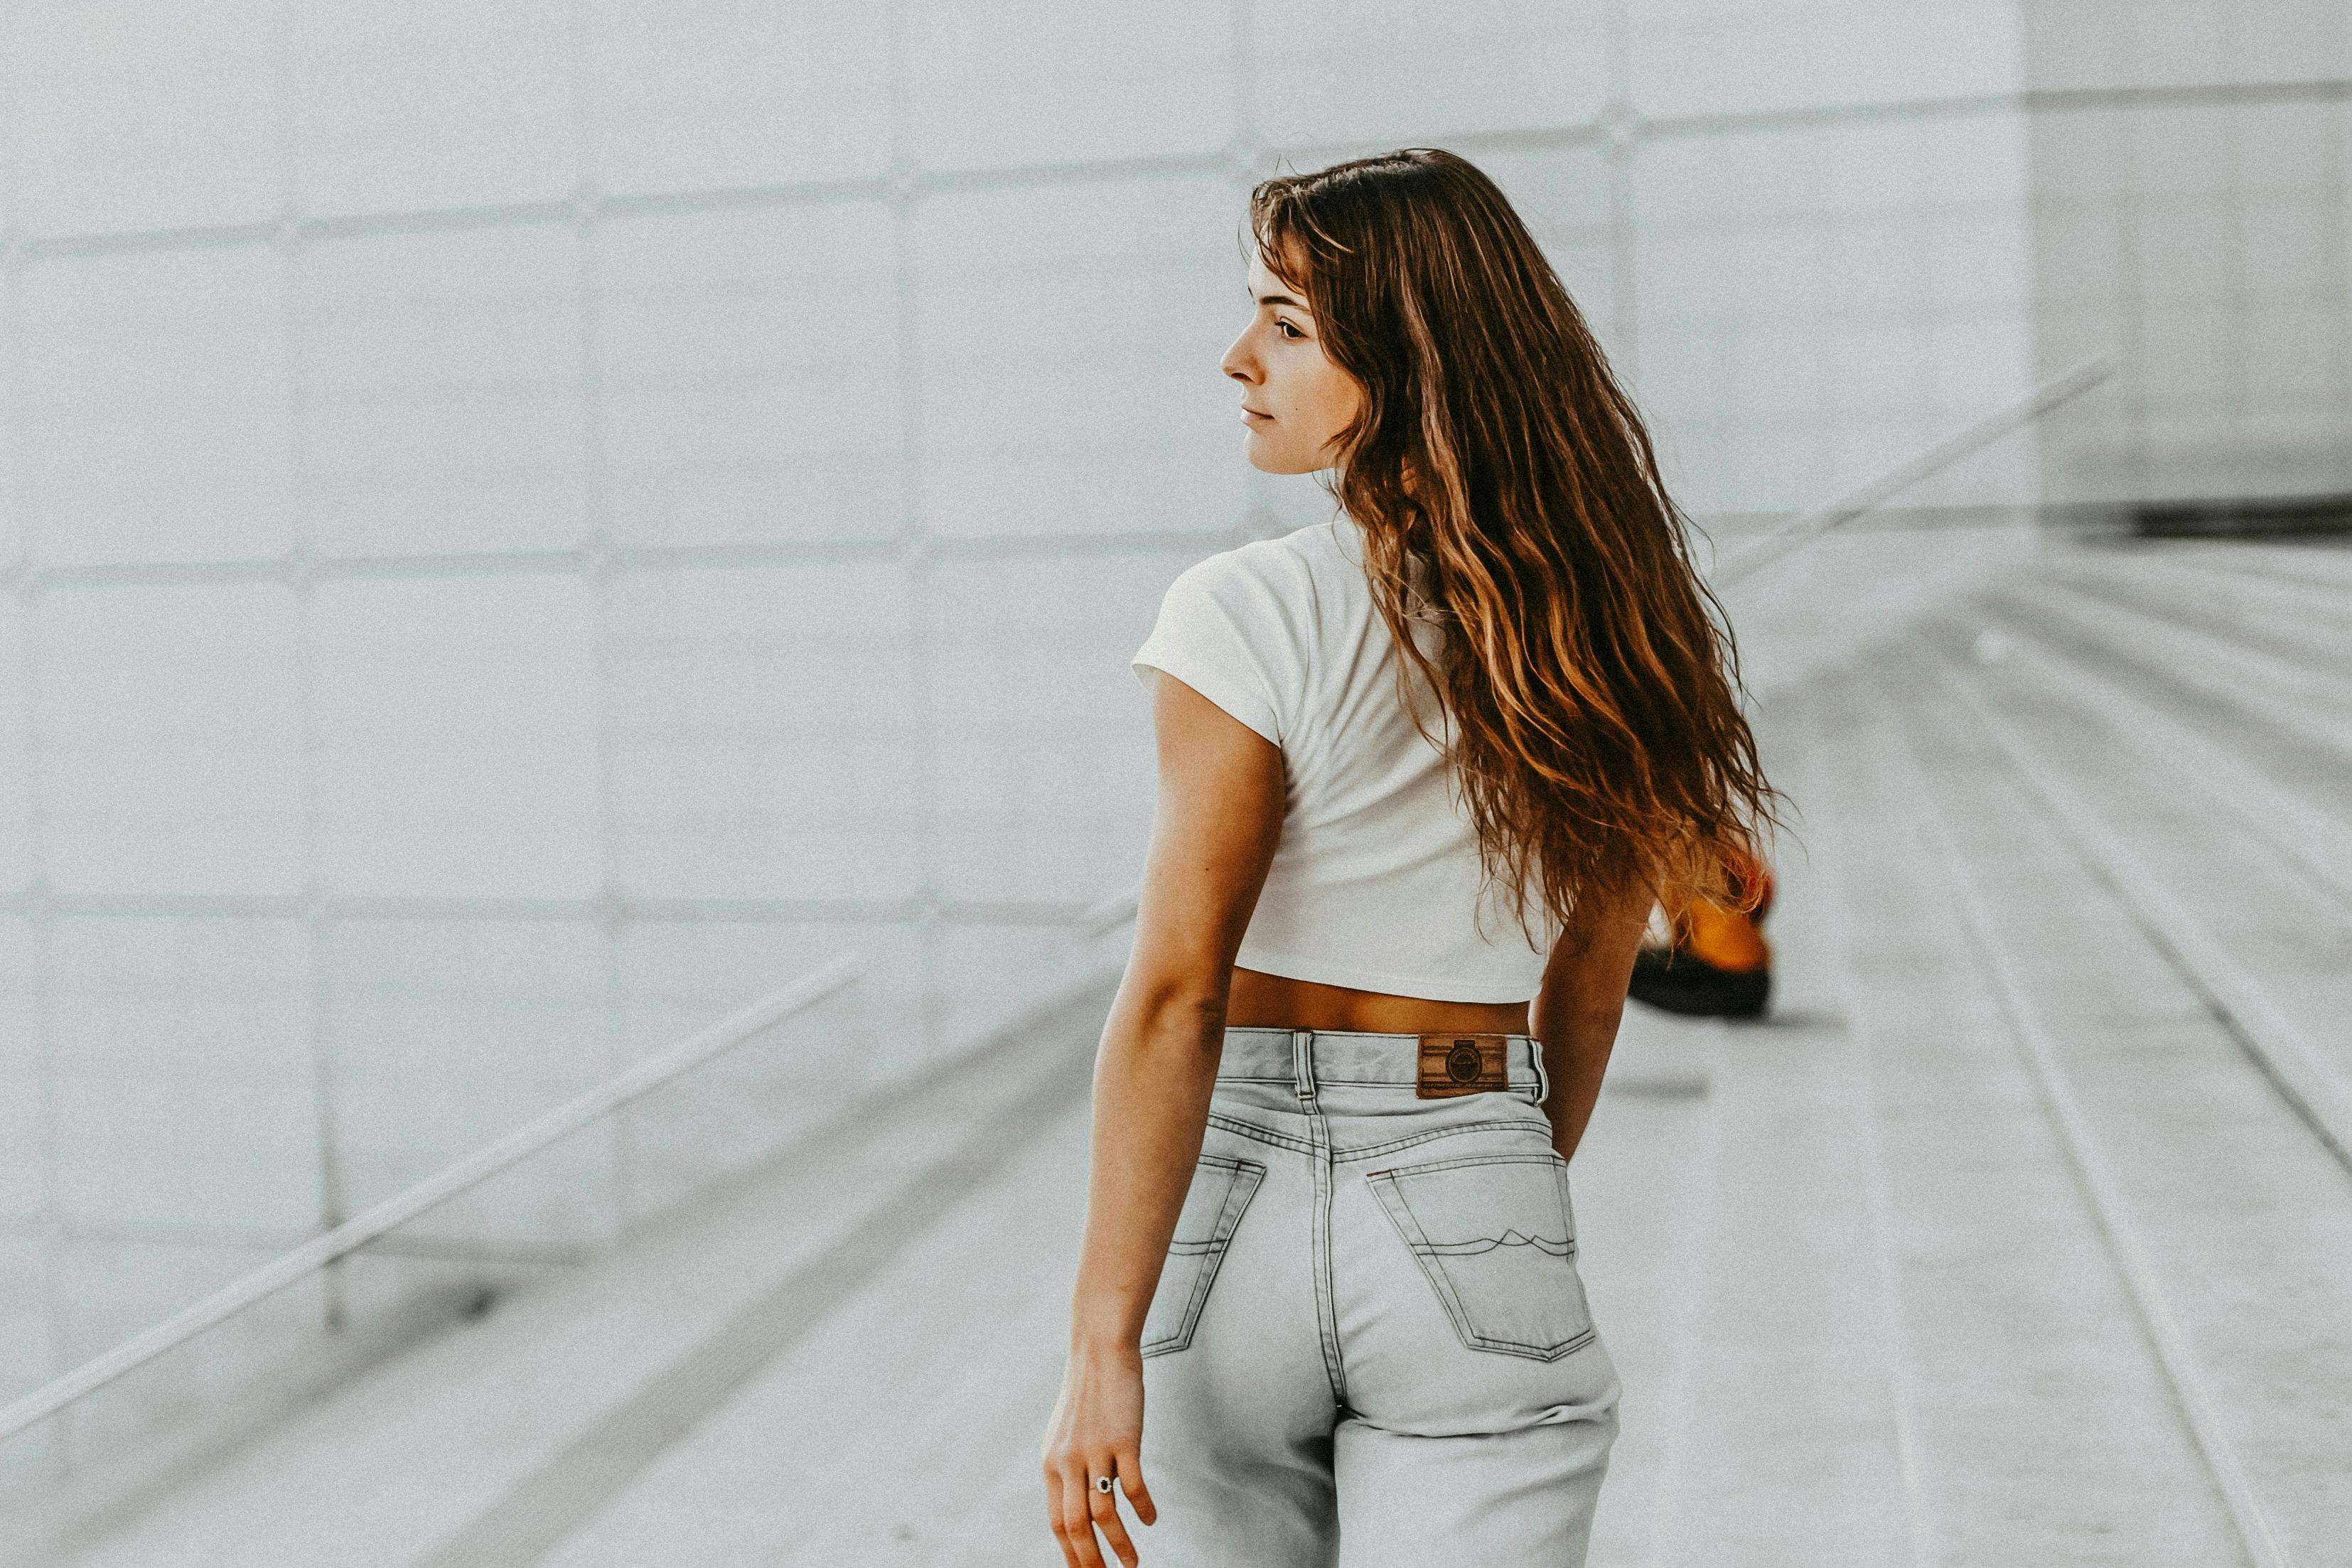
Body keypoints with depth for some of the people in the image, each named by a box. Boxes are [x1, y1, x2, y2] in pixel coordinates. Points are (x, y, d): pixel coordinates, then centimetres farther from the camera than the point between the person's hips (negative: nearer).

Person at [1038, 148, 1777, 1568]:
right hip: (1479, 1217, 3)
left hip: (1236, 1199, -3)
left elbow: (1176, 999, -17)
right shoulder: (1604, 629, 3)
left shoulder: (1254, 618, -13)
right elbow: (1591, 991, 12)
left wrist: (1103, 1347, -14)